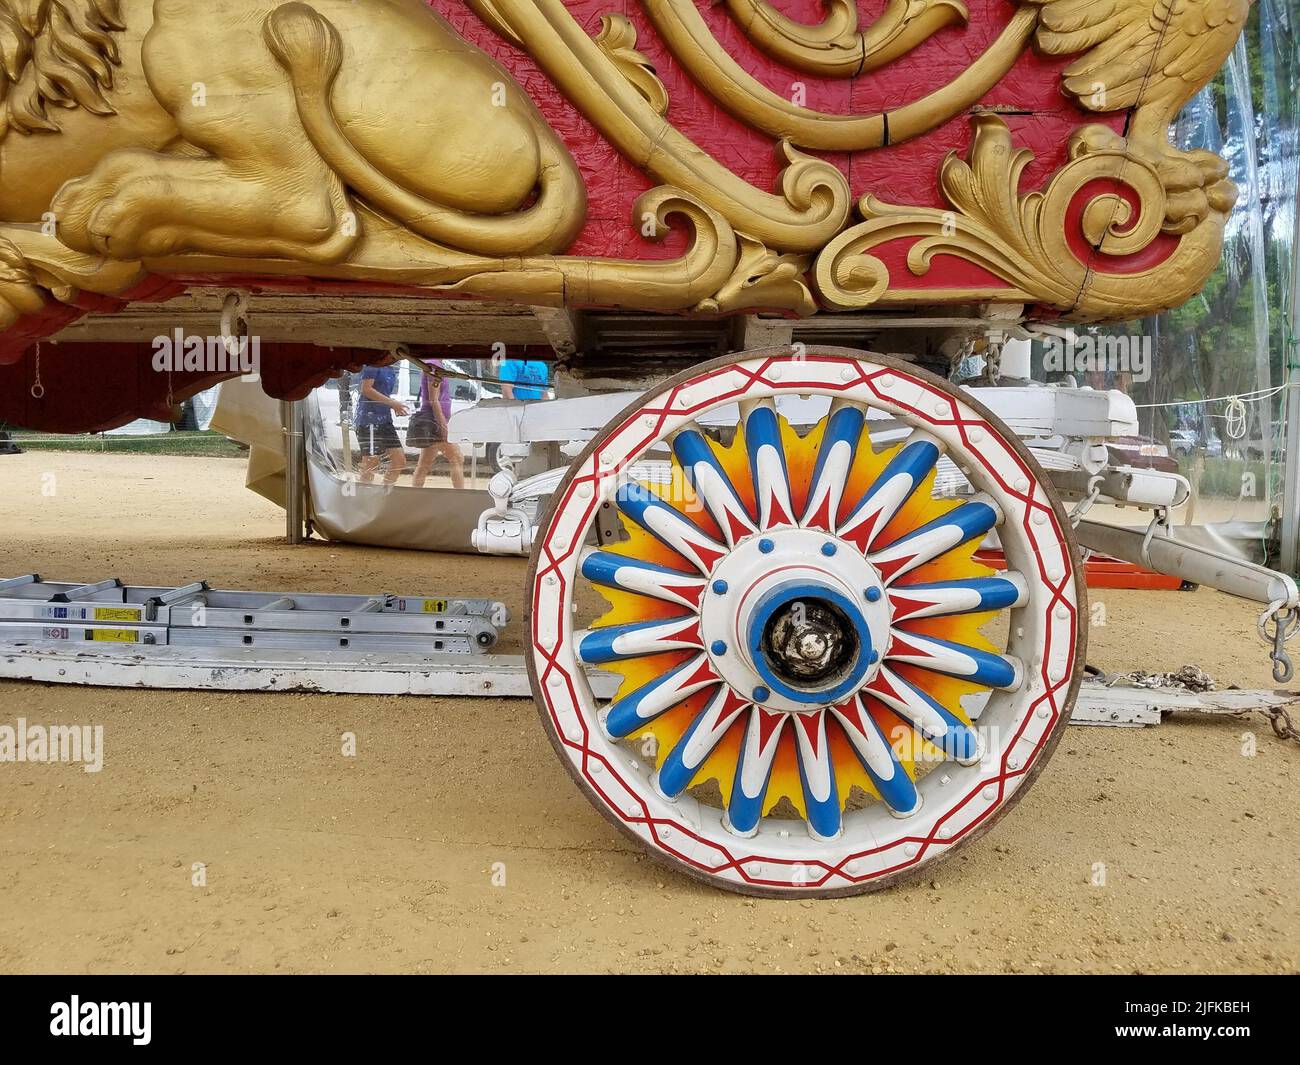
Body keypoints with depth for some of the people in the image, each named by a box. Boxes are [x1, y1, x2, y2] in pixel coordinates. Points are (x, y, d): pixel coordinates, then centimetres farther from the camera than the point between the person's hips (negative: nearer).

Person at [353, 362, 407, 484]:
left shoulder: (391, 369, 16)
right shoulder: (373, 364, -10)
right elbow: (366, 389, -17)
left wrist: (396, 405, 5)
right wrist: (392, 403, -16)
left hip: (384, 418, 9)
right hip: (368, 418, -9)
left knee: (400, 461, 6)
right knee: (371, 463, -9)